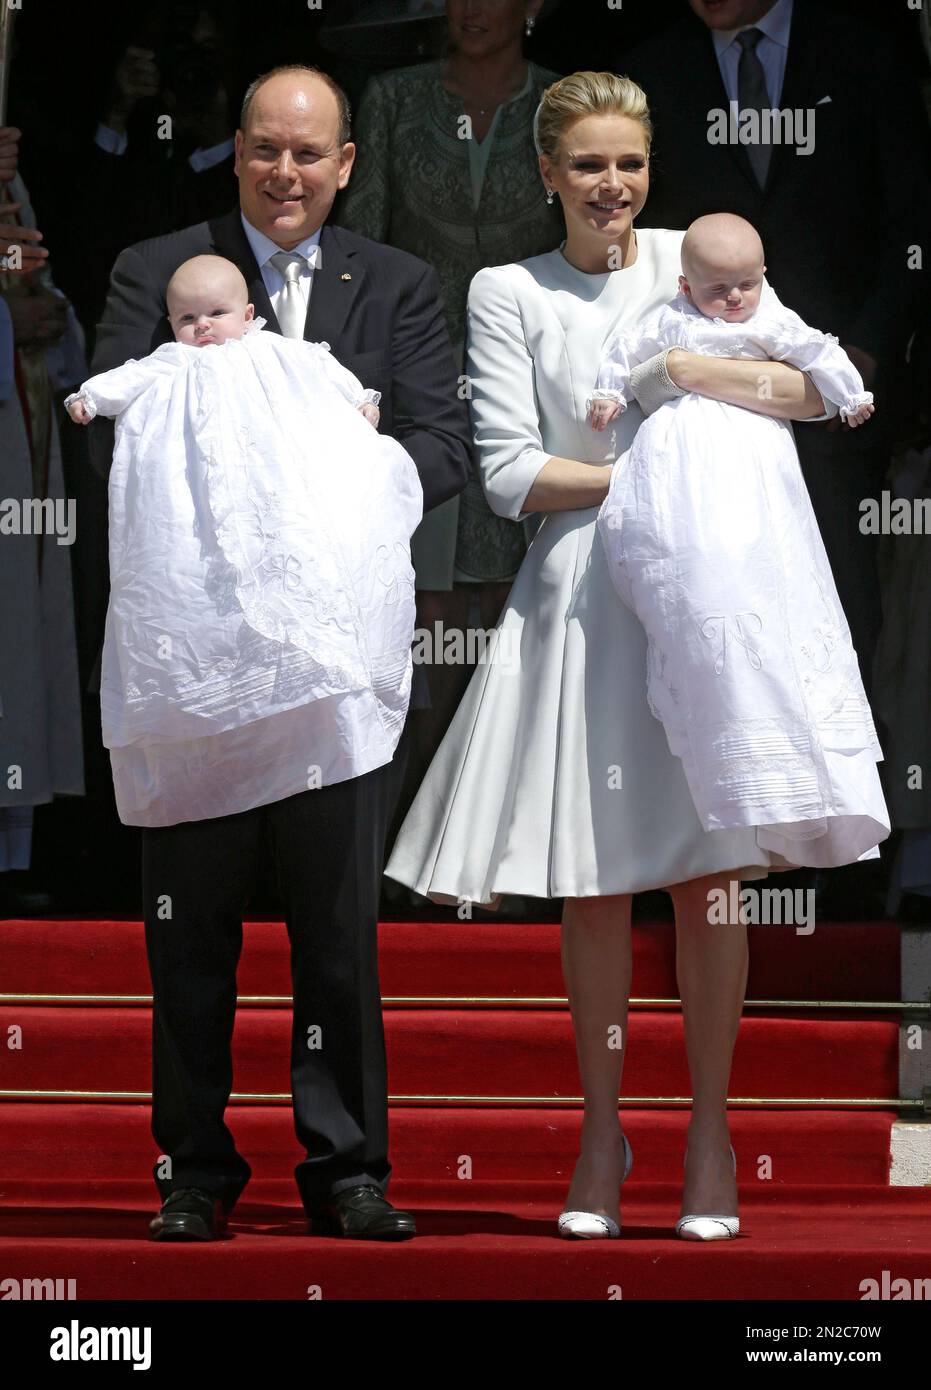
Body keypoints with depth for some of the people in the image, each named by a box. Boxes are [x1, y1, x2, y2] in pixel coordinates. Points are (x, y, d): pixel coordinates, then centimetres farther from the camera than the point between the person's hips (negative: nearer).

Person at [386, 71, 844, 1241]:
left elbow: (823, 387, 4)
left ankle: (709, 1132, 8)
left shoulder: (696, 259, 9)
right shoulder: (509, 295, 4)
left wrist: (704, 375, -9)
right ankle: (600, 1133, 13)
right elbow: (511, 473, -3)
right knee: (593, 882, 1)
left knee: (708, 870, -2)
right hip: (582, 595, -1)